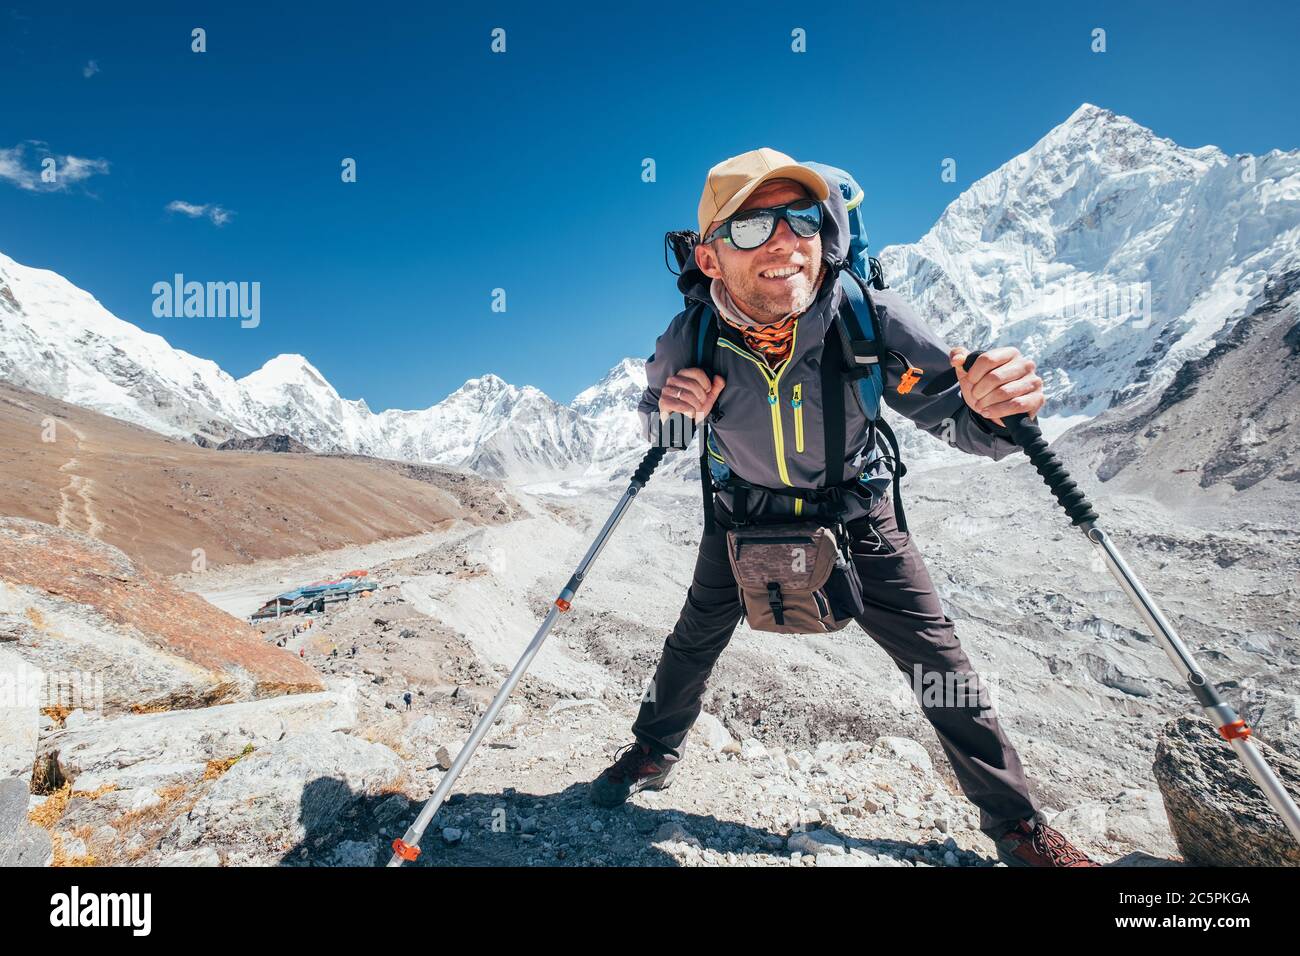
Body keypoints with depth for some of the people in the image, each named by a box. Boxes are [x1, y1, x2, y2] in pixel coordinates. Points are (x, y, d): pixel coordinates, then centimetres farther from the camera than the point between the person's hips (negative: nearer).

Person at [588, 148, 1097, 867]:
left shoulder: (870, 317, -29)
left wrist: (992, 410, -46)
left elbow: (953, 416, -21)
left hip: (858, 516, 0)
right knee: (693, 642, 13)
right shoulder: (690, 342, -25)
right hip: (745, 512, 1)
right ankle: (655, 752, 42)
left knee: (938, 660, 1)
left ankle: (1014, 821, 24)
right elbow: (657, 430, -6)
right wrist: (673, 411, -30)